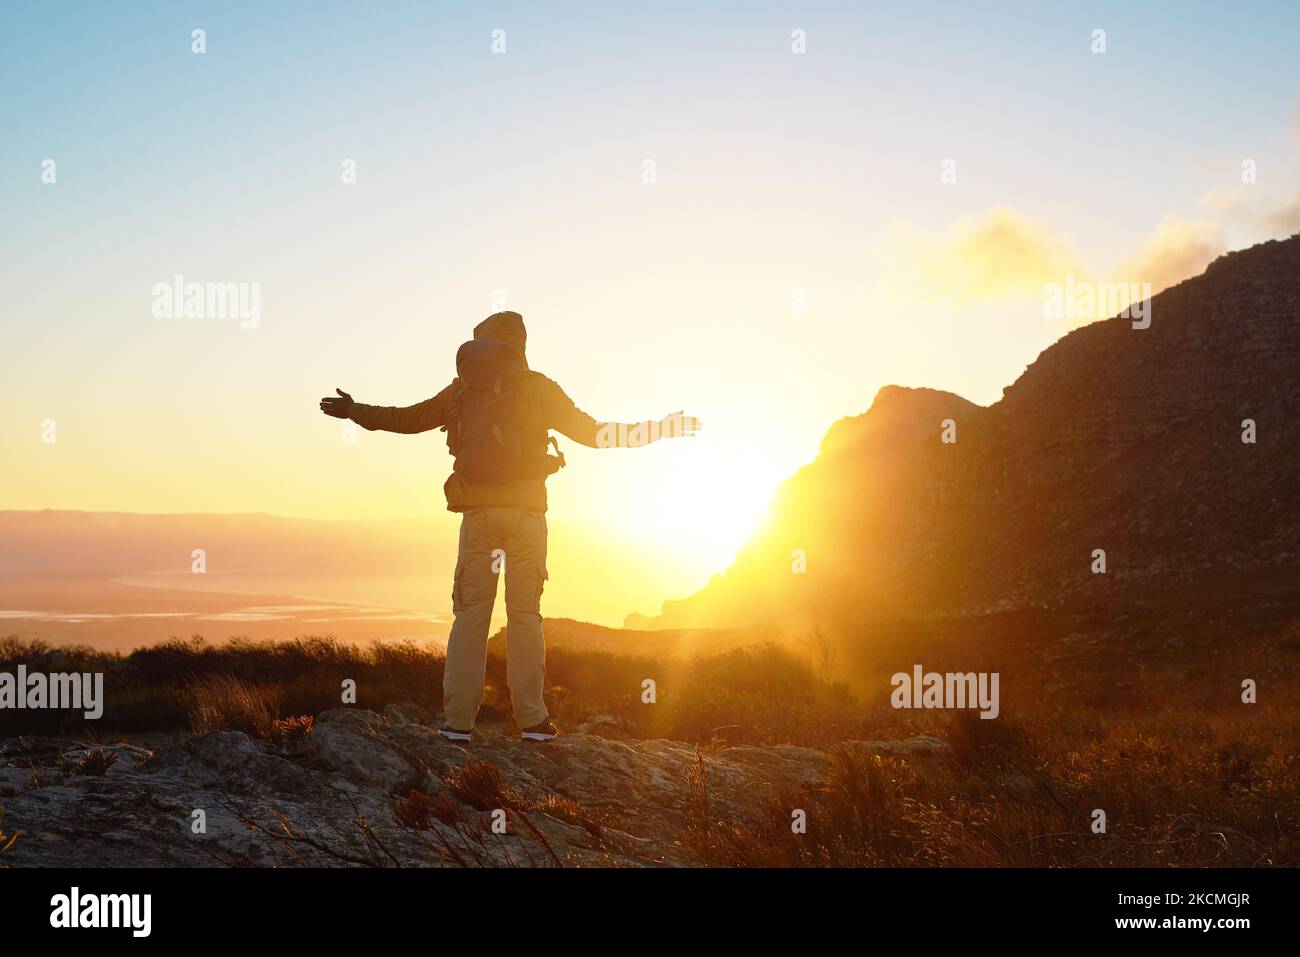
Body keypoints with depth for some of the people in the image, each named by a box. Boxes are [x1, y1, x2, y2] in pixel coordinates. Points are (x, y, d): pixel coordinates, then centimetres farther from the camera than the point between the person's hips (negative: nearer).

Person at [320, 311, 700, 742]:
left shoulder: (462, 390, 11)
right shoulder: (537, 388, 5)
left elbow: (408, 419, 16)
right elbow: (591, 432, 3)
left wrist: (355, 411, 32)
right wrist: (659, 430, 11)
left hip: (477, 512, 1)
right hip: (525, 511, -1)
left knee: (470, 612, 2)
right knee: (524, 612, 0)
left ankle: (458, 719, -4)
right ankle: (531, 718, -3)